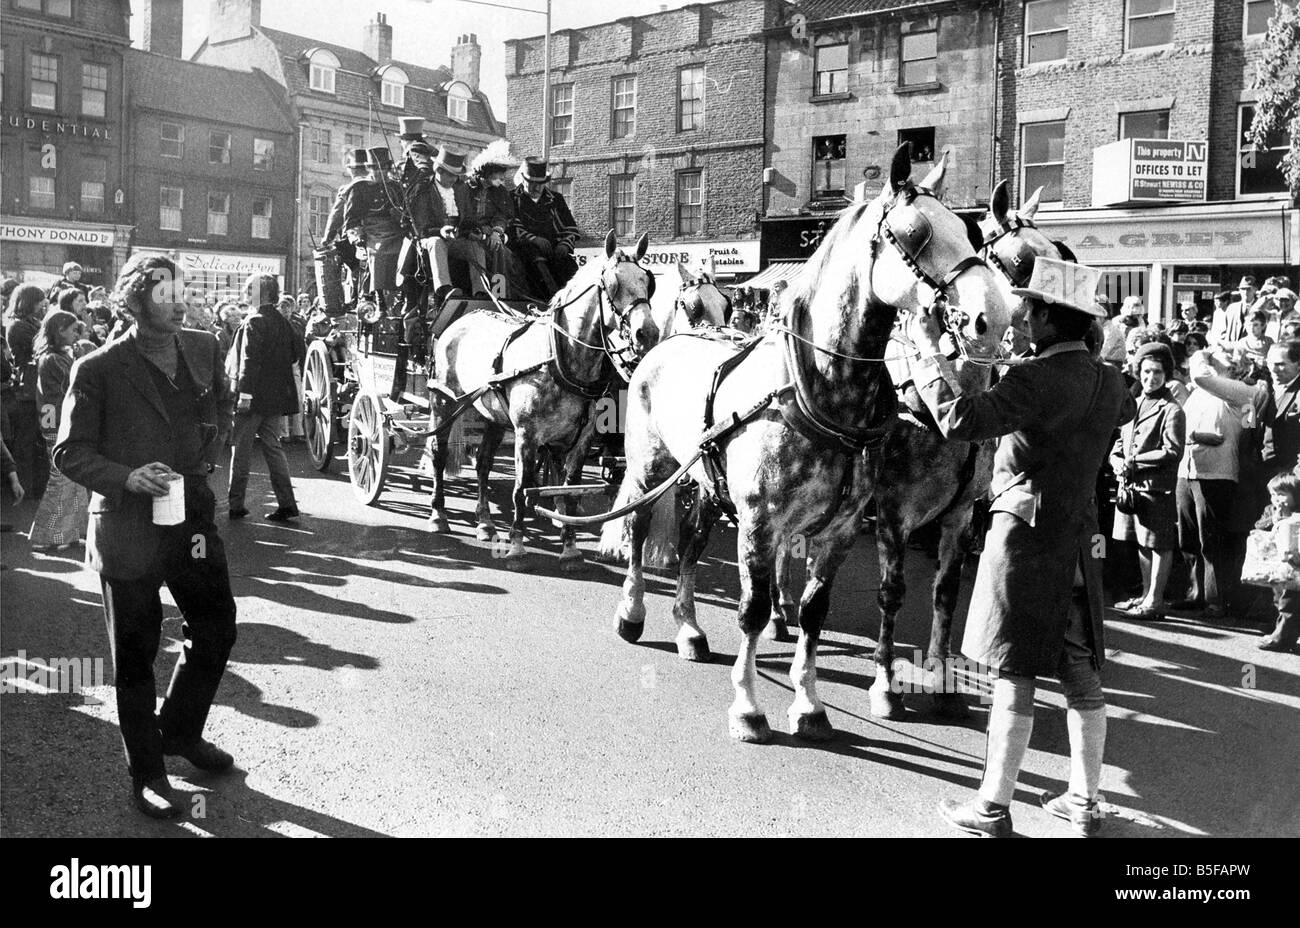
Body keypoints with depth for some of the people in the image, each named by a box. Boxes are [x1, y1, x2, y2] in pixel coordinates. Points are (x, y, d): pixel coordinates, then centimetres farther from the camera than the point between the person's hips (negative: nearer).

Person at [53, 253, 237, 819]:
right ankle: (147, 776, 24)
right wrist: (127, 477, -23)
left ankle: (180, 730, 39)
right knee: (135, 658, 7)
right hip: (128, 531, -5)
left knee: (217, 631, 15)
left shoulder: (203, 349, 3)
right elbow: (69, 453, -8)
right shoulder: (99, 370, -12)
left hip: (192, 518, 5)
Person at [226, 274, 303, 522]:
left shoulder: (253, 323, -13)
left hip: (254, 397, -6)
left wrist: (245, 393, -21)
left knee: (241, 450, 4)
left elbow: (249, 360, -20)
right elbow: (300, 352, 12)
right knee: (272, 447, 12)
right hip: (277, 397, 7)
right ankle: (286, 503, 7)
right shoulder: (283, 322, 7)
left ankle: (236, 504, 9)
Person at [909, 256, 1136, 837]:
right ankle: (1084, 802, 23)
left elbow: (961, 420, -31)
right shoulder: (1108, 381, 6)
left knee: (1014, 676, 0)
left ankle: (993, 808, 10)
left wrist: (929, 349, -21)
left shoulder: (1036, 378, -18)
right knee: (1081, 674, 12)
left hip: (1024, 534, -7)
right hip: (1079, 535, 7)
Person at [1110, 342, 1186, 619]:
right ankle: (1146, 594, 28)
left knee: (1159, 545, 0)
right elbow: (1122, 439, 21)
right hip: (1132, 484, 8)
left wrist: (1135, 461, -16)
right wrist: (1117, 459, 0)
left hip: (1158, 486, -8)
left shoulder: (1171, 410, -9)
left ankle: (1155, 601, 6)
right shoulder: (1134, 404, 15)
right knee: (1142, 544, 16)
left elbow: (1173, 453, -16)